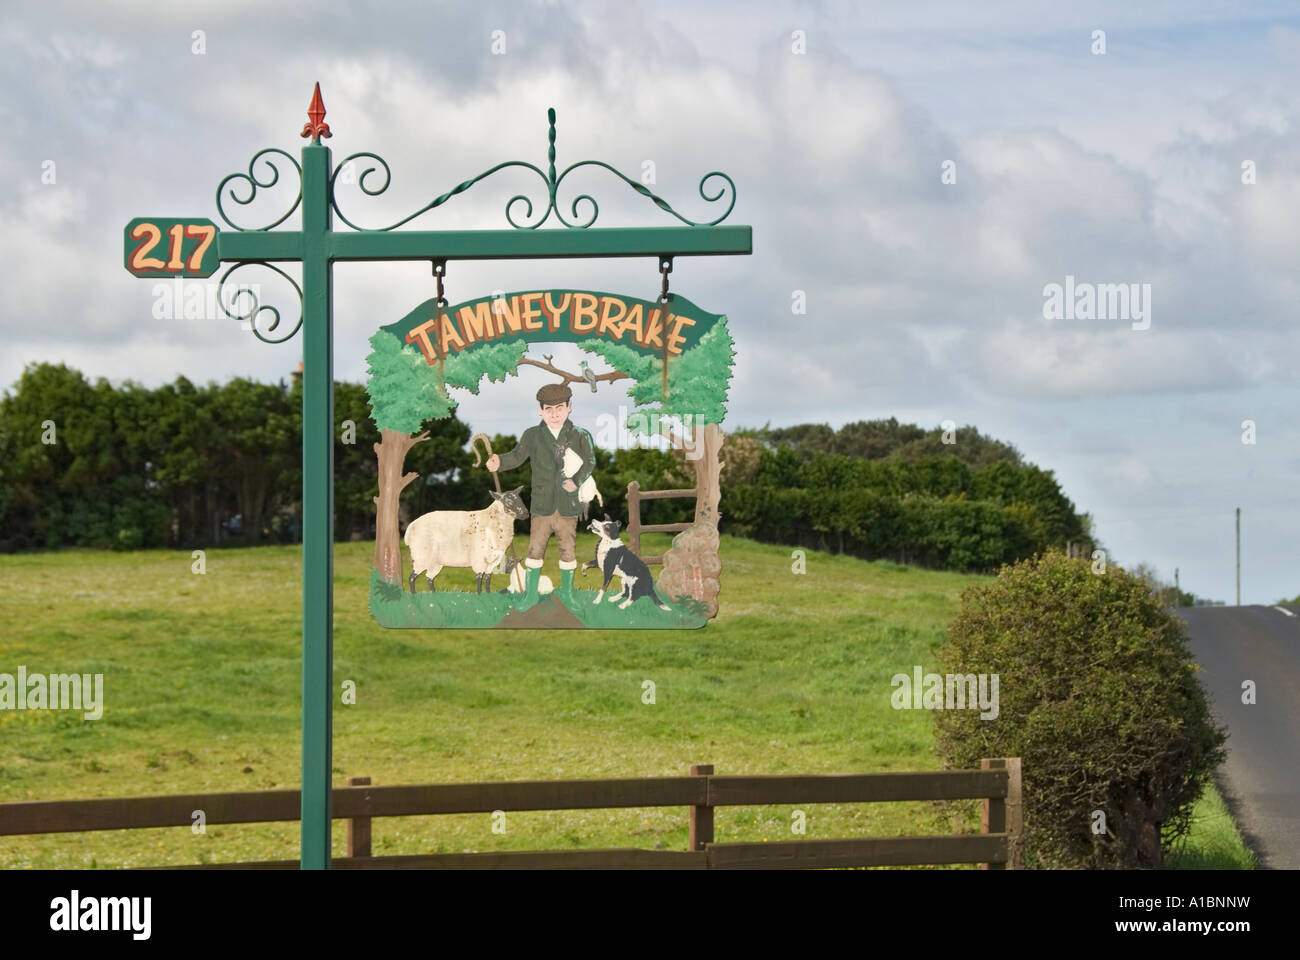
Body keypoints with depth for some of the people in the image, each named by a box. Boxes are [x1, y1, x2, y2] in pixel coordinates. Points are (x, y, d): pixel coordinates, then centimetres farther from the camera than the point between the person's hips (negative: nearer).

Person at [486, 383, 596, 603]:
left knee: (568, 550, 8)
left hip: (568, 508, 0)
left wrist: (577, 480, -18)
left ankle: (567, 592, 23)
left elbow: (589, 462, -1)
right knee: (535, 549, 4)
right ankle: (531, 594, 15)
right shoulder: (532, 436, 0)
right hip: (541, 507, 0)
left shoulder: (579, 436, -2)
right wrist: (499, 461, -20)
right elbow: (517, 455, 0)